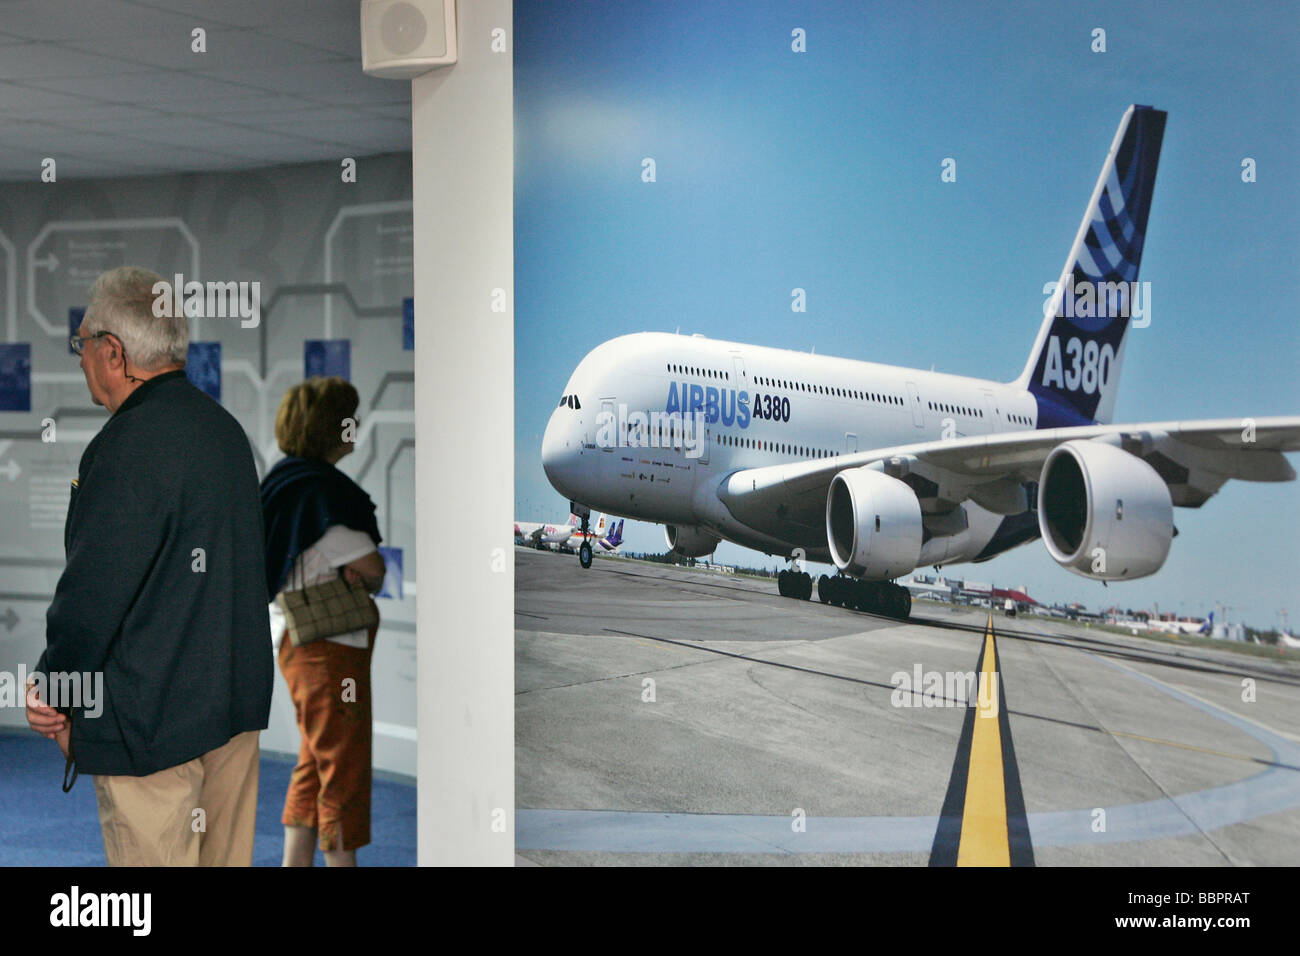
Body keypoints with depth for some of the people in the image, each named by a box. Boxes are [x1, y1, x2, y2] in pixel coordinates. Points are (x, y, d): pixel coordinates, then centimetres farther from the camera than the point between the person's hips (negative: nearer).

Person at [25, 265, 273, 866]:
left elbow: (93, 591, -19)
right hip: (238, 700, 9)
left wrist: (54, 692, -3)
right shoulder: (225, 427, 10)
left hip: (150, 717, -9)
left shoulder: (129, 445, -18)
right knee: (228, 856, 16)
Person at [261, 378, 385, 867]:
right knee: (344, 768, -3)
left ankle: (296, 862, 21)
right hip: (328, 645, -10)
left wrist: (357, 574, -3)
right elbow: (371, 568, -18)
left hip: (300, 639, 10)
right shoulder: (317, 487, -18)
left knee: (316, 764, 16)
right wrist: (368, 576, 3)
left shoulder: (291, 480, 14)